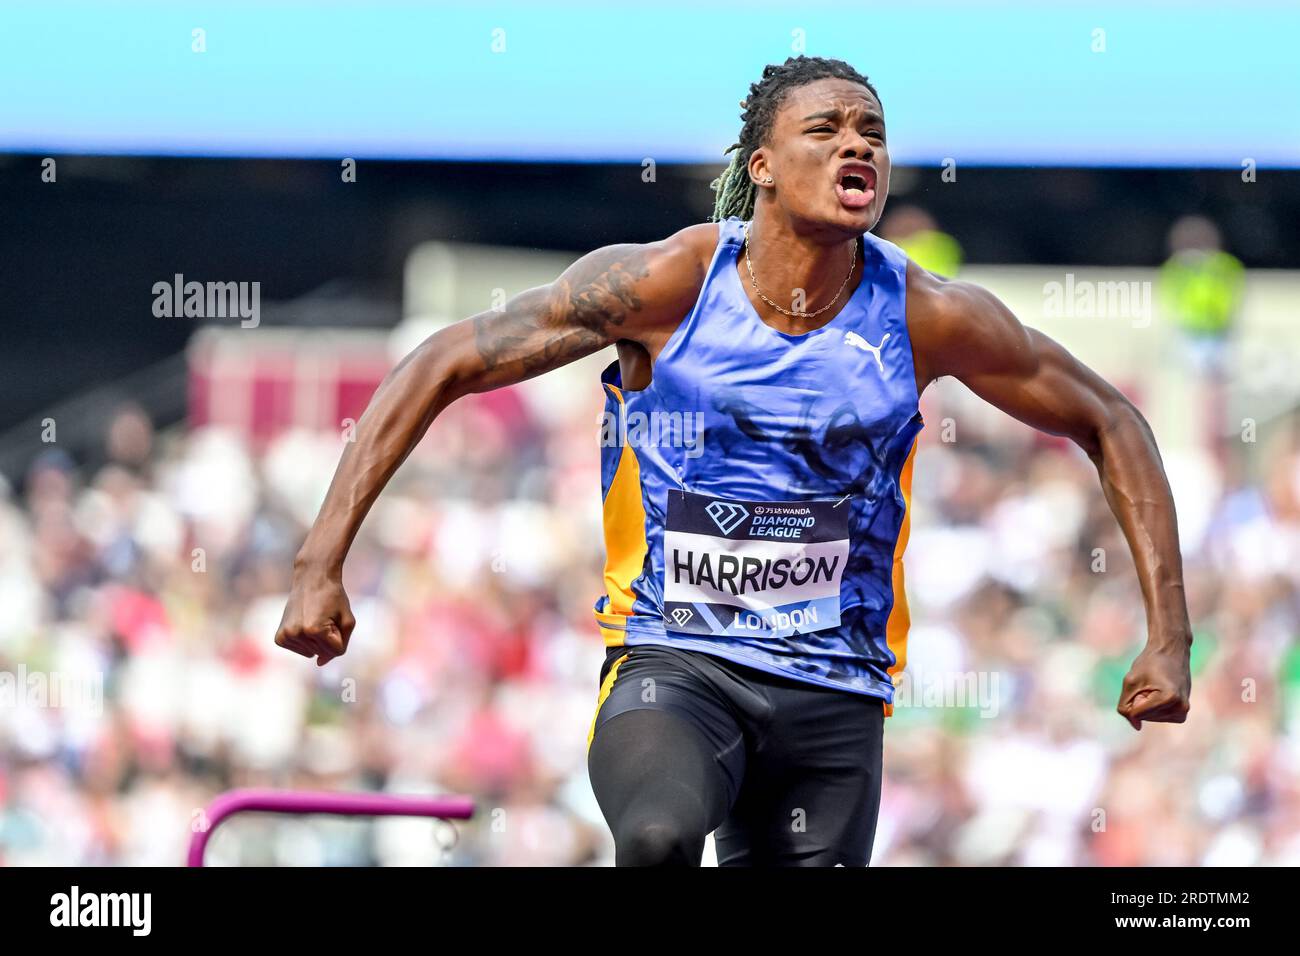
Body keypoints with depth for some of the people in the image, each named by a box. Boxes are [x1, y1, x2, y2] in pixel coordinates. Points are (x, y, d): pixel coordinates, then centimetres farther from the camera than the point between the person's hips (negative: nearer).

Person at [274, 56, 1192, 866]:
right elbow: (440, 369, -5)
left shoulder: (928, 318, -4)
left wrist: (1169, 636, 2)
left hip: (834, 690, 3)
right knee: (660, 838, -35)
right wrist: (321, 563, -12)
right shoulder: (665, 284, -10)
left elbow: (1111, 426, 9)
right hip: (671, 664, -3)